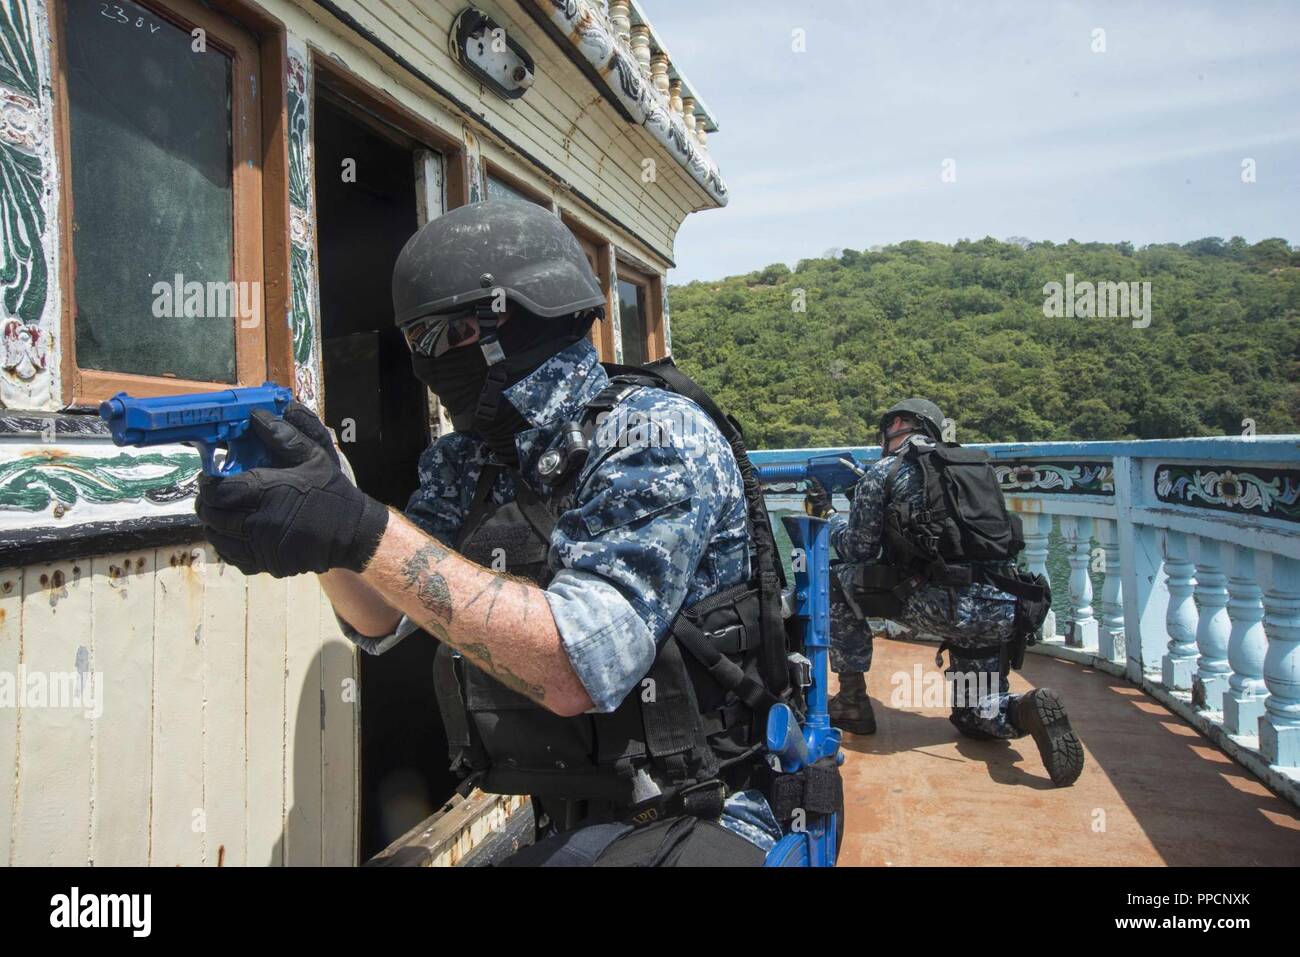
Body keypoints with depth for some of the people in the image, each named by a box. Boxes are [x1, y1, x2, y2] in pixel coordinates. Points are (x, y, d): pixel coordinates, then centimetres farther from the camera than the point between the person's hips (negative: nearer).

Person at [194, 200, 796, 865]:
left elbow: (580, 668, -27)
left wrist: (363, 532, -31)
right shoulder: (464, 463, 6)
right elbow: (379, 621, 4)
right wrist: (326, 520, -16)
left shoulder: (654, 431, -16)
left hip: (692, 824, -6)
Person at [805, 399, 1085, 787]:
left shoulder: (884, 471, 5)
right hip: (1005, 612, 7)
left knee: (842, 583, 15)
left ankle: (852, 701, 16)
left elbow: (858, 550, 10)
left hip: (948, 606, -6)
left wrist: (827, 513, 27)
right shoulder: (978, 465, 23)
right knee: (975, 717, 24)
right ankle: (1027, 710, -9)